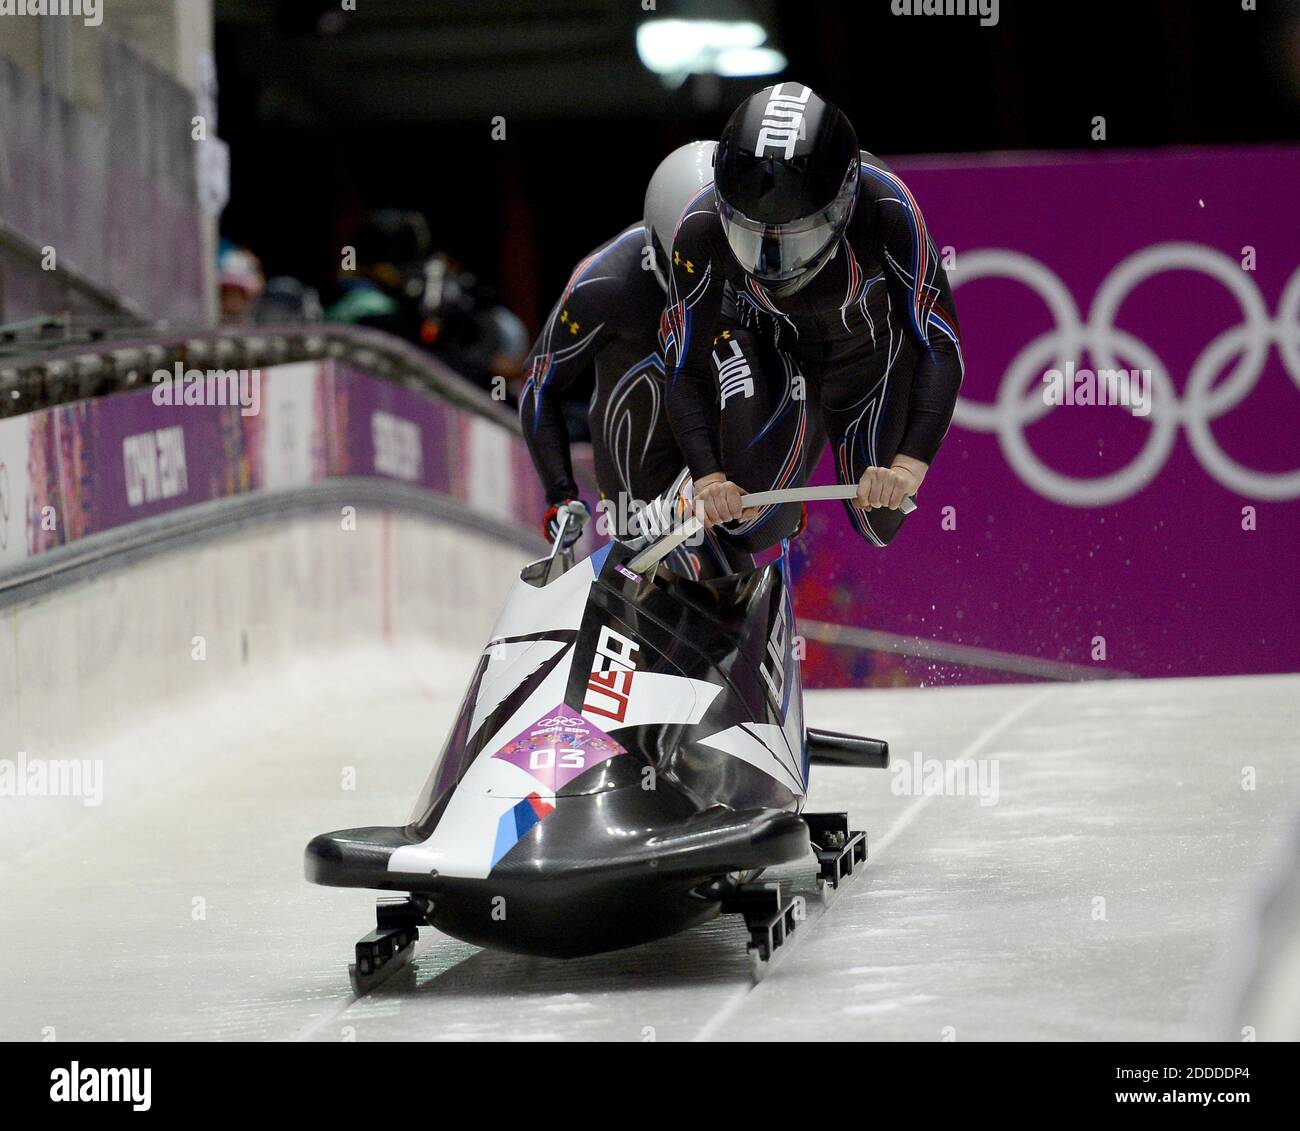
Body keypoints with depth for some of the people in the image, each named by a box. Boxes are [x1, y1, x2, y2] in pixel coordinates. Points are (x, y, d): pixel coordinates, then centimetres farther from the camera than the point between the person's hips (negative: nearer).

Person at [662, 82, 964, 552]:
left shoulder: (886, 209, -37)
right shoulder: (703, 228, -34)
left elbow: (940, 346, -32)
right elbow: (687, 370, -24)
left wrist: (909, 466, -44)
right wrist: (708, 478, -38)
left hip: (869, 342, 0)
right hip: (762, 343, 0)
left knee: (880, 526, 7)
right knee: (750, 527, -20)